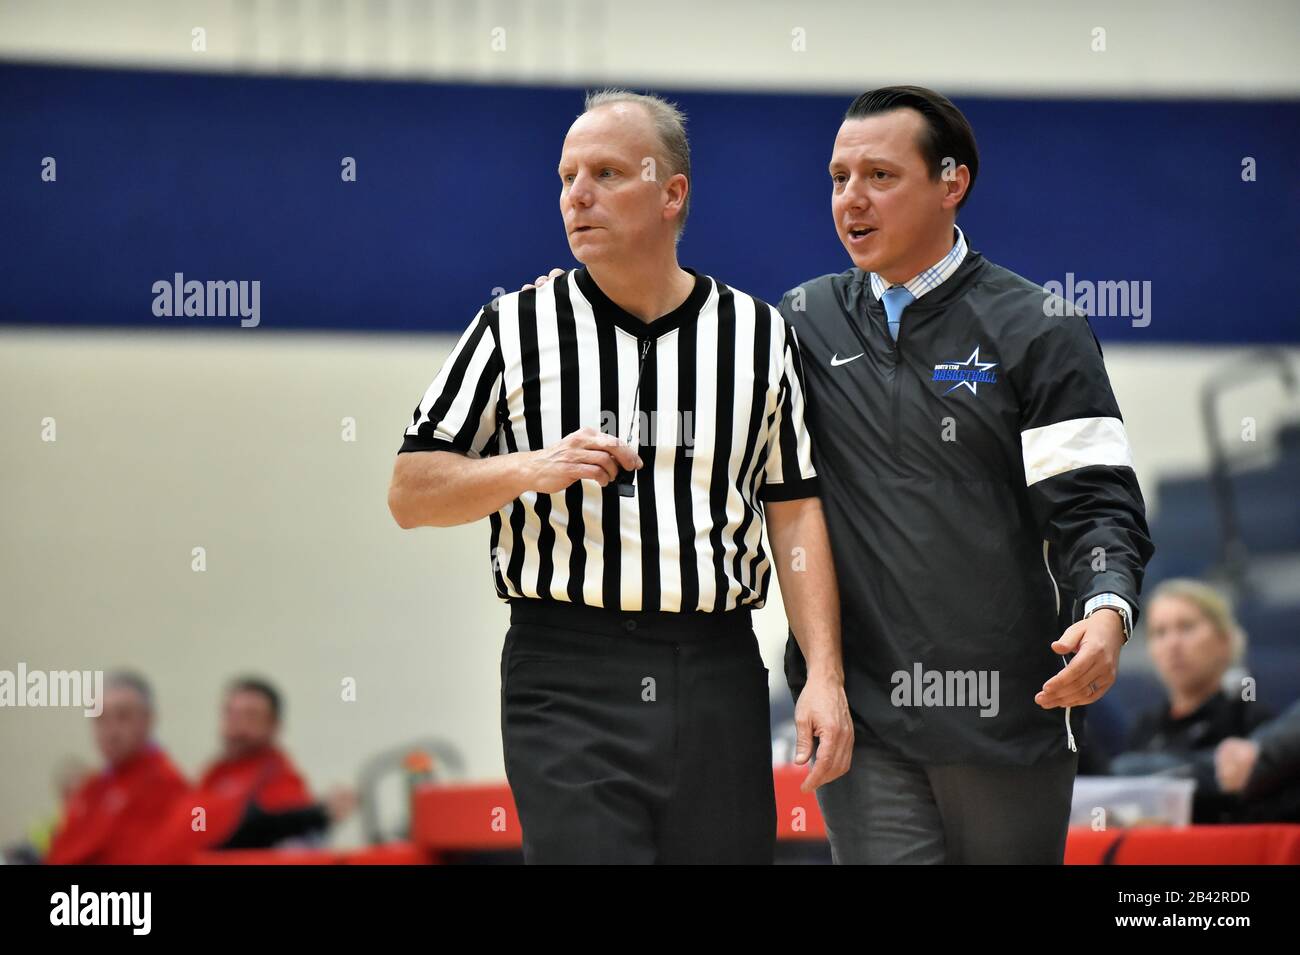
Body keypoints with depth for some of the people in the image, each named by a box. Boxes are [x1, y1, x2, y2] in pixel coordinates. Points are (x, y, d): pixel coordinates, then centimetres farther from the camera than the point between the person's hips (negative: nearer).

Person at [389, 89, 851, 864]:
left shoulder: (760, 334, 10)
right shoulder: (515, 329, 5)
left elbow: (795, 513, 8)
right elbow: (411, 494, 5)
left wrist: (826, 675, -1)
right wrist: (532, 469, -13)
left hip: (719, 680, 2)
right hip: (566, 680, -2)